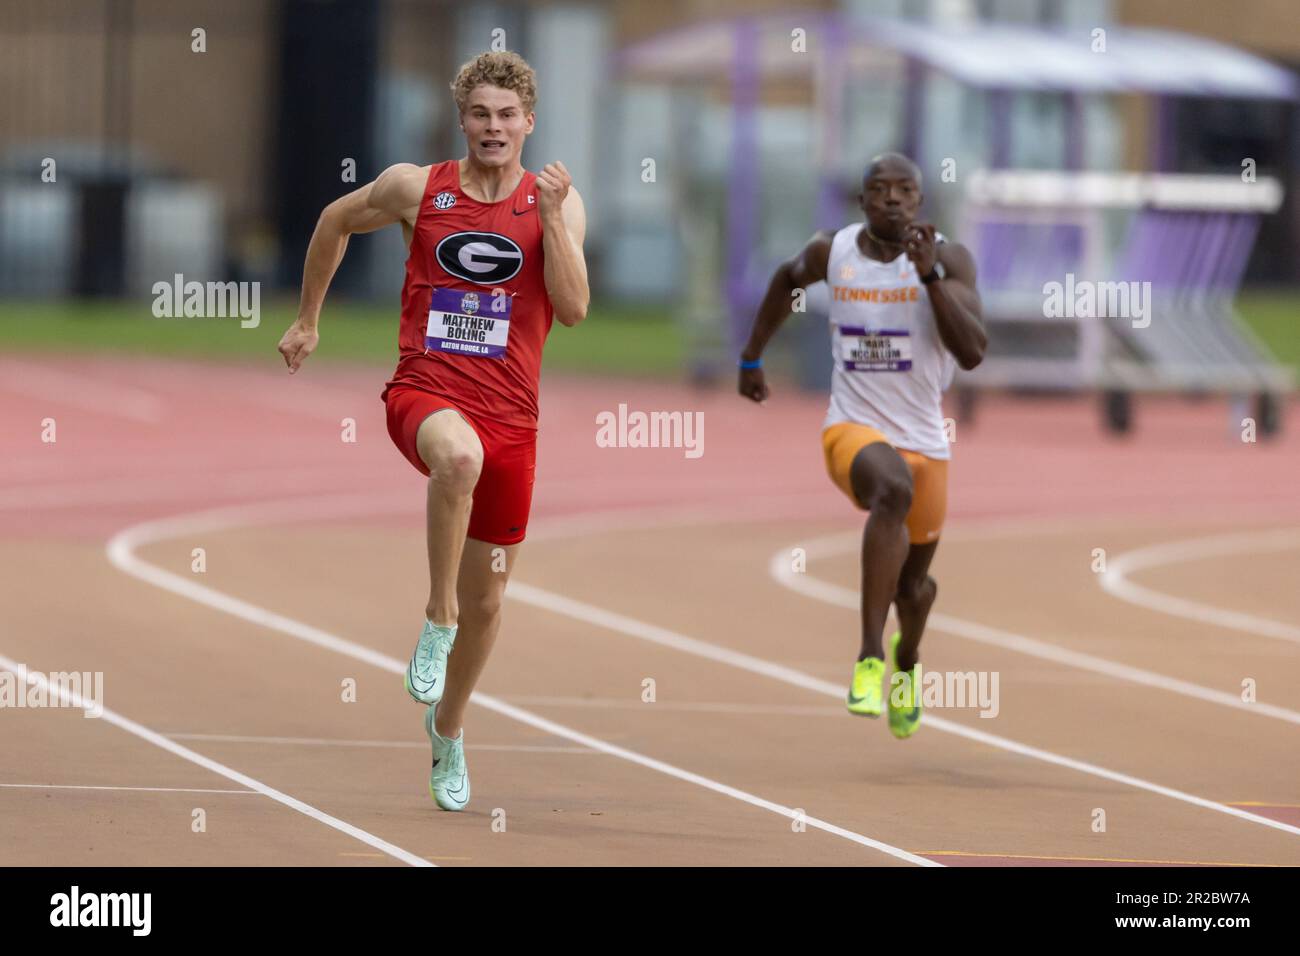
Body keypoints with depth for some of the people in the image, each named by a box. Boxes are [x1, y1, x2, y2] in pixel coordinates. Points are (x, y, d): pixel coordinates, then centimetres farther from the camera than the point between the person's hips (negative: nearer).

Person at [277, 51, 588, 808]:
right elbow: (337, 222, 19)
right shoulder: (415, 188, 1)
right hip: (426, 394, -2)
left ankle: (448, 728, 37)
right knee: (458, 454, -41)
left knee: (488, 597, 10)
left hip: (510, 416, 2)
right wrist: (307, 319, 23)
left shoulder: (557, 202, 2)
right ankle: (437, 622, -27)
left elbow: (573, 308, -9)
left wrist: (549, 218, -17)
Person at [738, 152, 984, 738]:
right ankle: (869, 661, -40)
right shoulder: (832, 251, -2)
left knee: (914, 584, 17)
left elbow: (972, 353, -20)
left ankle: (906, 661, 56)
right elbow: (788, 280, 22)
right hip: (853, 429, -2)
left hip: (925, 440, 2)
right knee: (894, 491, -37)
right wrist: (751, 358, 24)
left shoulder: (948, 259, -8)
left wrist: (930, 275, -28)